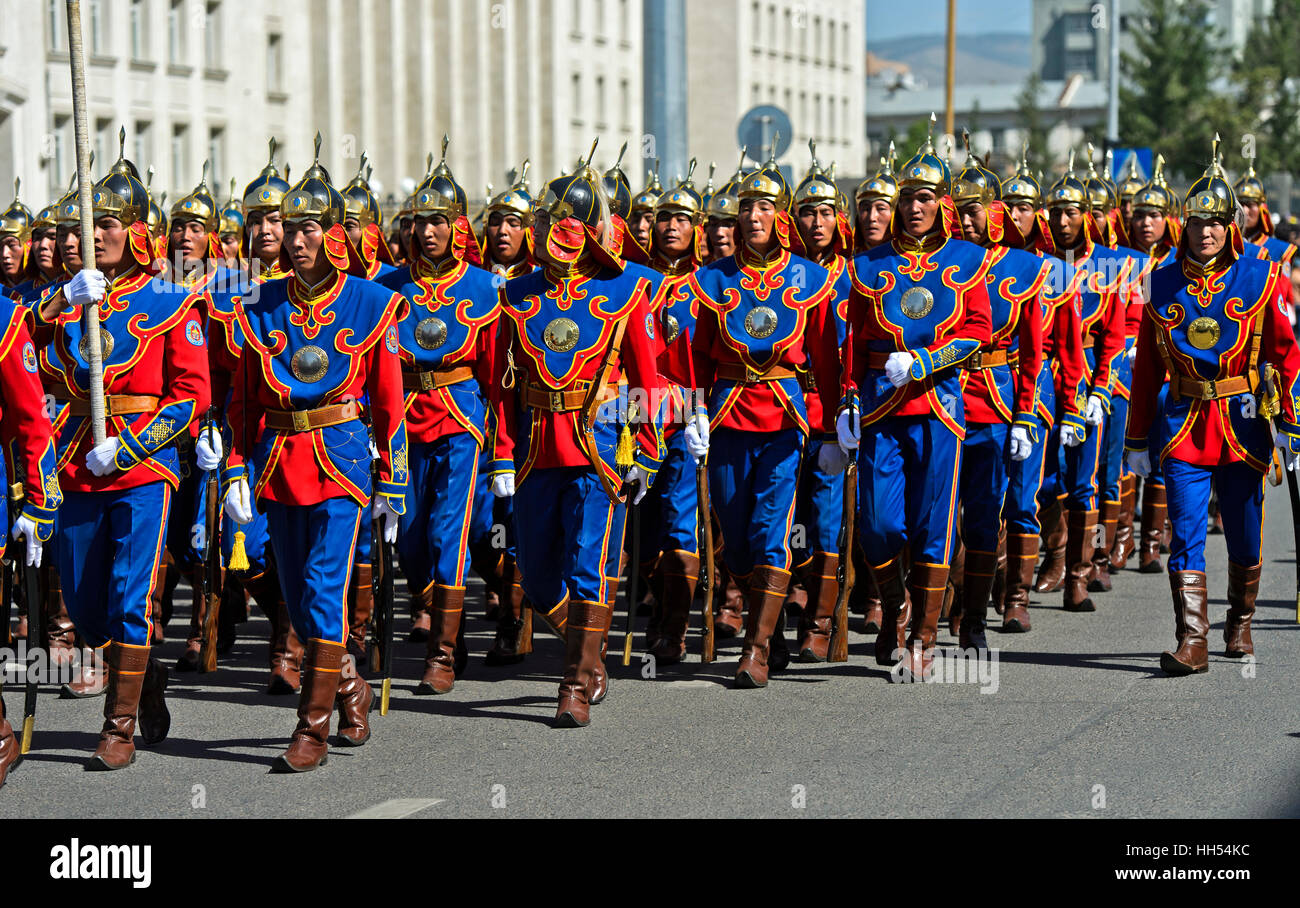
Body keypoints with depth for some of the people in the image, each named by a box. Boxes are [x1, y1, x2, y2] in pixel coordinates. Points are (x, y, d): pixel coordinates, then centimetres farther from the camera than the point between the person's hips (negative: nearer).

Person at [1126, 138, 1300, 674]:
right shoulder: (1164, 285, 5)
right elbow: (1147, 366, 9)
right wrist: (1138, 439, 8)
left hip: (1243, 423, -1)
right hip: (1184, 423, 1)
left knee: (1244, 535, 10)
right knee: (1186, 534, -9)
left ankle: (1239, 622, 31)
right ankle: (1192, 641, -11)